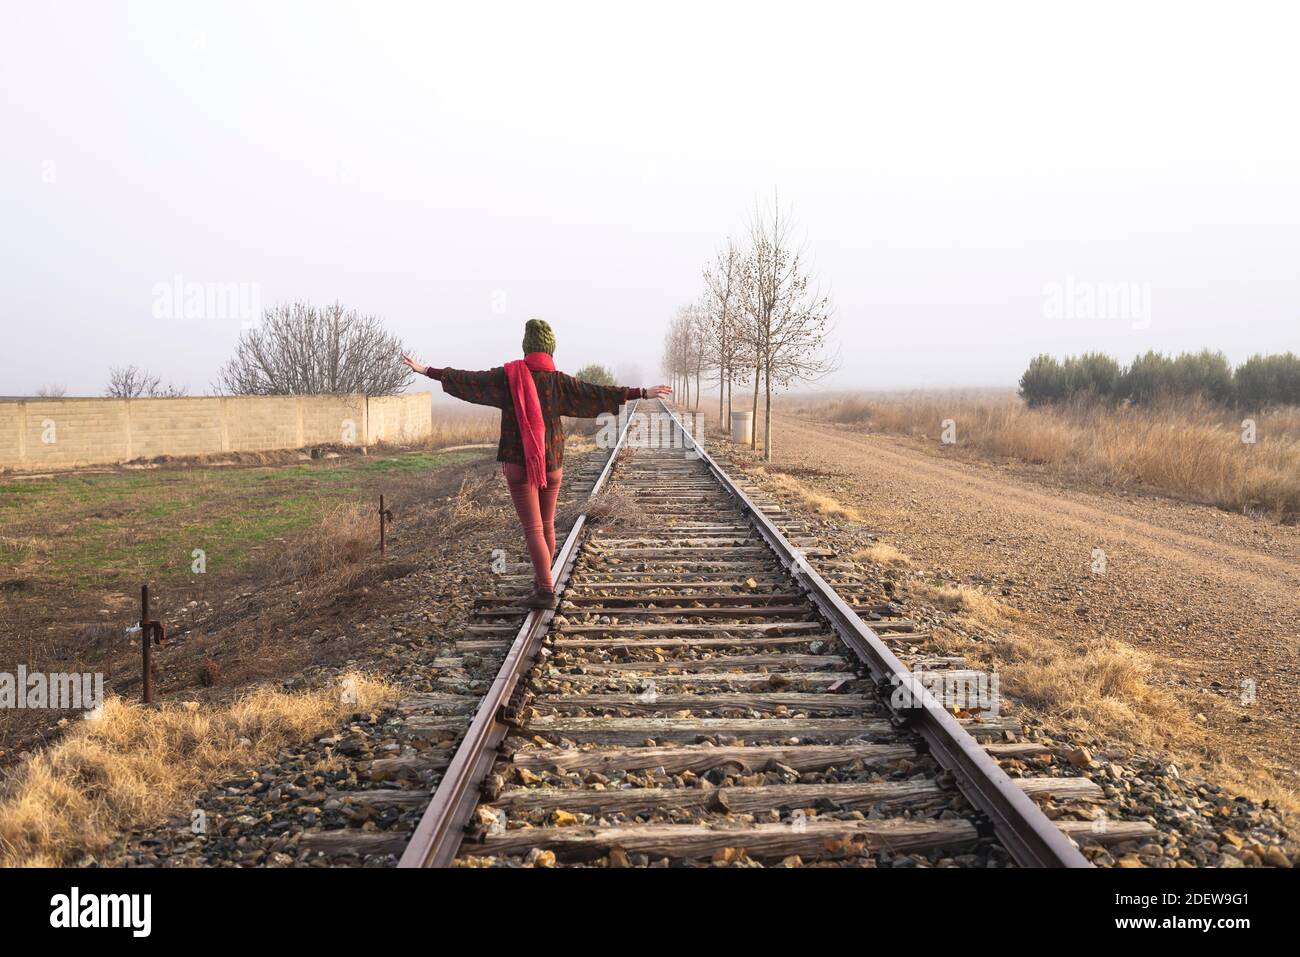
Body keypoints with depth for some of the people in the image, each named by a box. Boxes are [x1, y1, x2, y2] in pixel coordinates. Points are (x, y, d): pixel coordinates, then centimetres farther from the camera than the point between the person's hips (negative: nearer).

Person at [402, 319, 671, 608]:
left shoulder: (508, 376, -6)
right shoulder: (559, 381, -5)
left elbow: (469, 379, -6)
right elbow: (599, 393, -8)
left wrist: (426, 370, 1)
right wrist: (643, 393, -5)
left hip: (518, 463, -2)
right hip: (551, 464, 2)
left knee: (532, 528, -4)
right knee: (547, 525, 17)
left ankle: (546, 591, -10)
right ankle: (541, 581, 31)